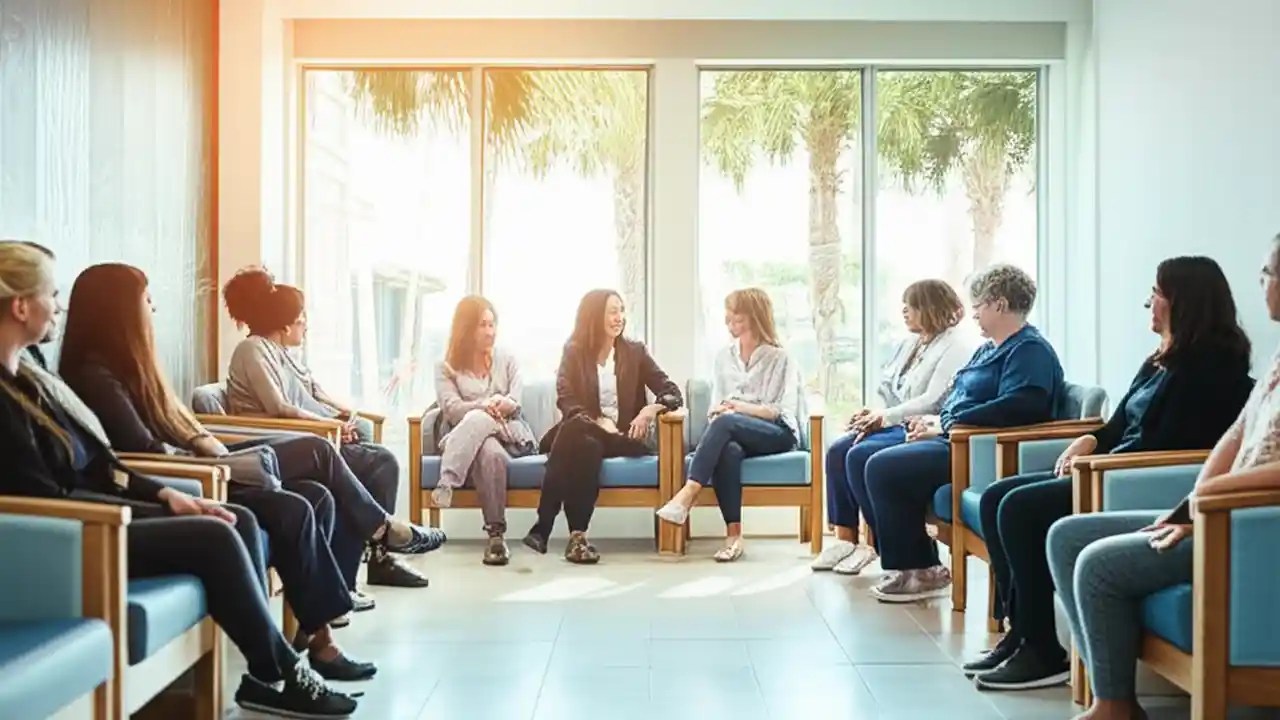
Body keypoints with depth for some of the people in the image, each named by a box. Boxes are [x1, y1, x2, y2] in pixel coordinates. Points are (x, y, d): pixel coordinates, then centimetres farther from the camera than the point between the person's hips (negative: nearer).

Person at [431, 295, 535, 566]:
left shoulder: (507, 361, 20)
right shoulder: (447, 367, 14)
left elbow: (514, 402, 4)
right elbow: (451, 408, -4)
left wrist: (502, 404, -21)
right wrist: (485, 406, -23)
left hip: (509, 435, 1)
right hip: (464, 440, -1)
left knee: (478, 420, -35)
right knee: (491, 453, -39)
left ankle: (445, 484, -45)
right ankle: (496, 534, -42)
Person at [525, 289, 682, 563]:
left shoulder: (635, 351, 11)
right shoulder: (573, 352, 9)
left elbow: (673, 394, 5)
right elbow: (566, 402, -3)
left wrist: (650, 409, -18)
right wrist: (598, 422, -21)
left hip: (622, 436, 0)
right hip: (584, 432, 0)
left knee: (586, 443, -34)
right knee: (585, 443, -37)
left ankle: (543, 528, -35)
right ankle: (577, 534, -41)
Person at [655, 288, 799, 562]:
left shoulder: (779, 358, 4)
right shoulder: (724, 356, 19)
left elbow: (783, 411, -4)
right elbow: (716, 407, 15)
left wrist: (741, 407, -12)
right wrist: (722, 411, -9)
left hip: (778, 434, -3)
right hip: (734, 434, 3)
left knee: (725, 423, -35)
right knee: (728, 450, -36)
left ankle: (687, 495, -38)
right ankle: (733, 533, -36)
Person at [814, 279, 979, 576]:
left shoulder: (957, 345, -10)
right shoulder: (912, 343, 19)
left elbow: (934, 401, -19)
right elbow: (887, 387, 21)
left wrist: (886, 417, -17)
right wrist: (873, 413, 0)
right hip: (894, 424, 9)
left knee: (860, 456, -26)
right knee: (837, 450, -11)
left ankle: (882, 545, -12)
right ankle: (845, 539, -9)